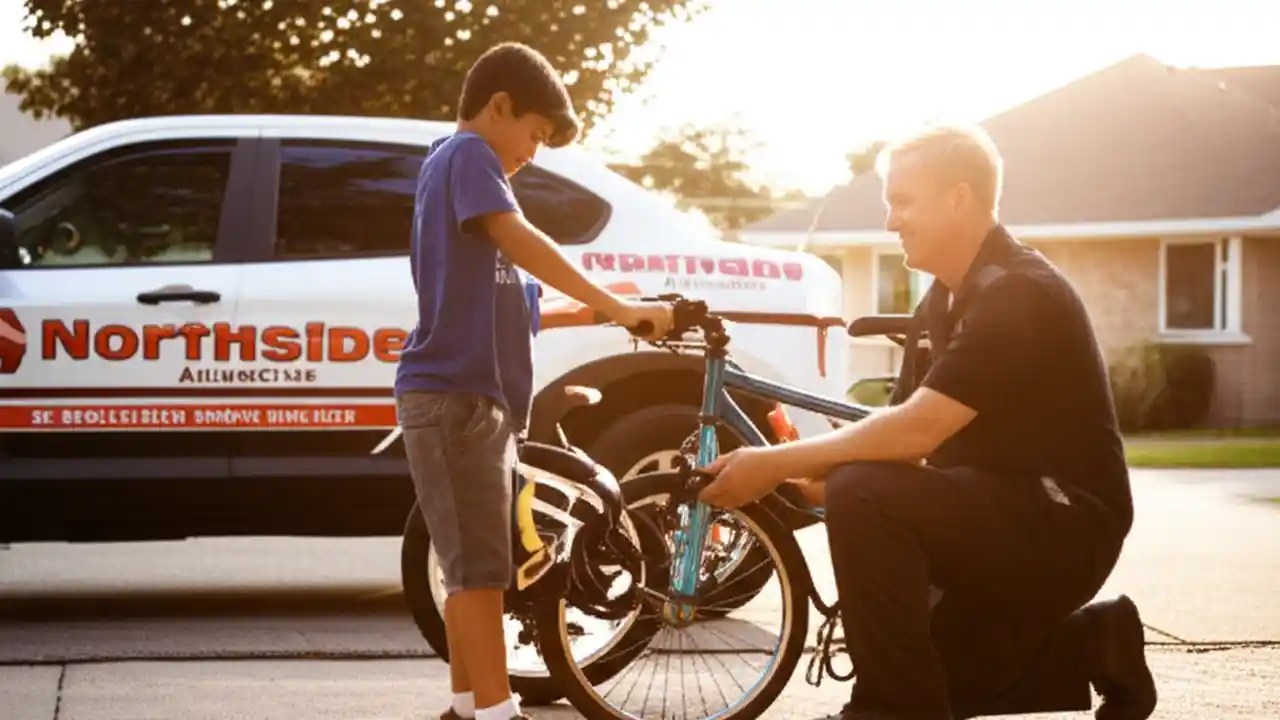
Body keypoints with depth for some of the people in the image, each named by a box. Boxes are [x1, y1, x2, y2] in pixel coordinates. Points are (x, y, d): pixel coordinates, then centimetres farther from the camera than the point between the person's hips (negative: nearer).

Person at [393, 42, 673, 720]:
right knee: (480, 568, -13)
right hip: (454, 395, -10)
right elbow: (519, 240, -24)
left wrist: (587, 311, 23)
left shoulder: (446, 161, 24)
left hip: (469, 395, 10)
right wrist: (616, 306, -27)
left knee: (473, 567, 13)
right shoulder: (468, 153, -7)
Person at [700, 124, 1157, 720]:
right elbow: (899, 438, 7)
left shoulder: (1018, 294, -19)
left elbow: (915, 431, -28)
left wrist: (776, 464, -22)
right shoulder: (943, 302, 12)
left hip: (1061, 525, -10)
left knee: (863, 495, -27)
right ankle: (1088, 645, 18)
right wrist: (797, 477, -11)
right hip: (1005, 524, 10)